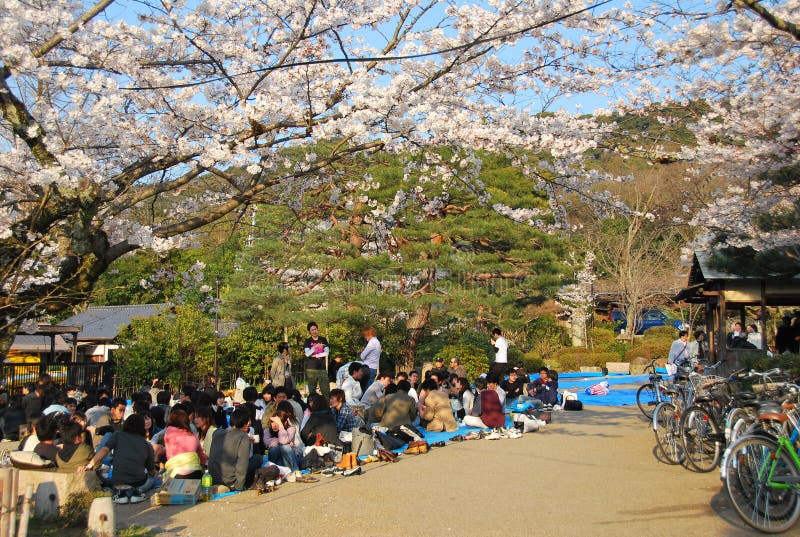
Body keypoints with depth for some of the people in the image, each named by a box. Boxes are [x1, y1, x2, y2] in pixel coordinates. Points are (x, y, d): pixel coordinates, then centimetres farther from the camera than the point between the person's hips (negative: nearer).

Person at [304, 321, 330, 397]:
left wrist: (315, 355, -5)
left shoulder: (323, 340, 10)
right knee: (312, 391, 0)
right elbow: (307, 353, -9)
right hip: (311, 369, -1)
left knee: (326, 390, -5)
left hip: (322, 368, 1)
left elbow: (326, 353, 0)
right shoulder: (308, 341, 6)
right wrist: (315, 347, -23)